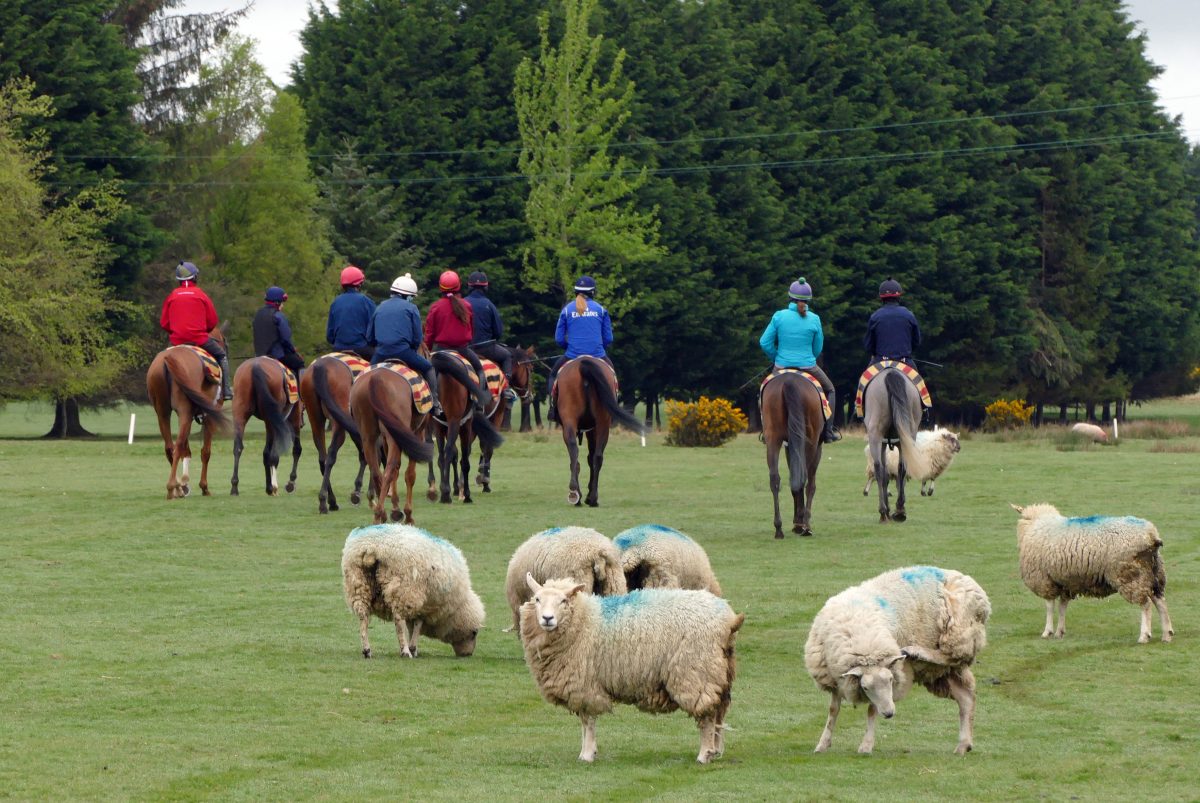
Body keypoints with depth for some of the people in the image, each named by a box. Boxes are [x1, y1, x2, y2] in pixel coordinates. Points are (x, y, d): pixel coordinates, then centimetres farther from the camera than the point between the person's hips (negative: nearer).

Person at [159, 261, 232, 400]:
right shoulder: (200, 295, -2)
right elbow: (213, 320, 1)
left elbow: (164, 323, 7)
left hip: (177, 340, 3)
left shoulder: (172, 296, 5)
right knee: (221, 356, 17)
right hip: (199, 337, -3)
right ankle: (226, 391, 6)